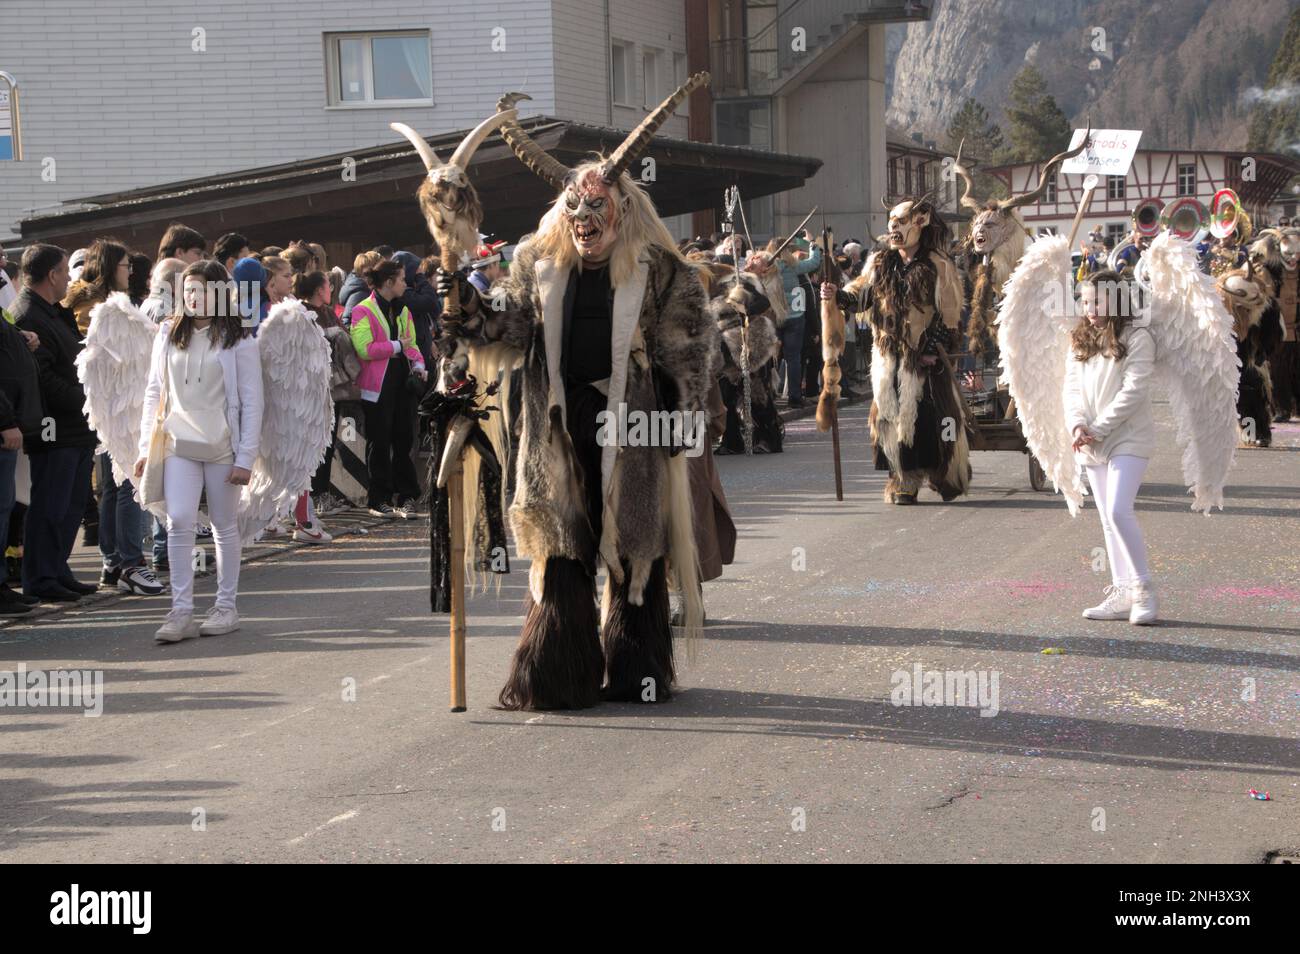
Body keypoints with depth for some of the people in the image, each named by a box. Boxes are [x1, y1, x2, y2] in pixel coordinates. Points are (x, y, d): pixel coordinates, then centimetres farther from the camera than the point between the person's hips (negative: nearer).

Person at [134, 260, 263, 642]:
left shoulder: (238, 341, -3)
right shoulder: (169, 335, 7)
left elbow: (251, 402, -3)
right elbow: (154, 392, 12)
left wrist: (246, 457, -9)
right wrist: (146, 446, 7)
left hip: (222, 446, -2)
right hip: (178, 443, 2)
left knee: (224, 526, 7)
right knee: (179, 522, -9)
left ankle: (226, 606, 17)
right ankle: (181, 611, -7)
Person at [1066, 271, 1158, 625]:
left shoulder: (1137, 338, -7)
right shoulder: (1081, 341, 13)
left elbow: (1133, 390, -14)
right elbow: (1072, 387, 8)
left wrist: (1098, 429, -16)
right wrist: (1077, 425, -11)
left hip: (1128, 439, -7)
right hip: (1091, 445, 7)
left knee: (1118, 511, -19)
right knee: (1108, 519, 8)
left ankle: (1144, 591, -10)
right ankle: (1122, 594, 12)